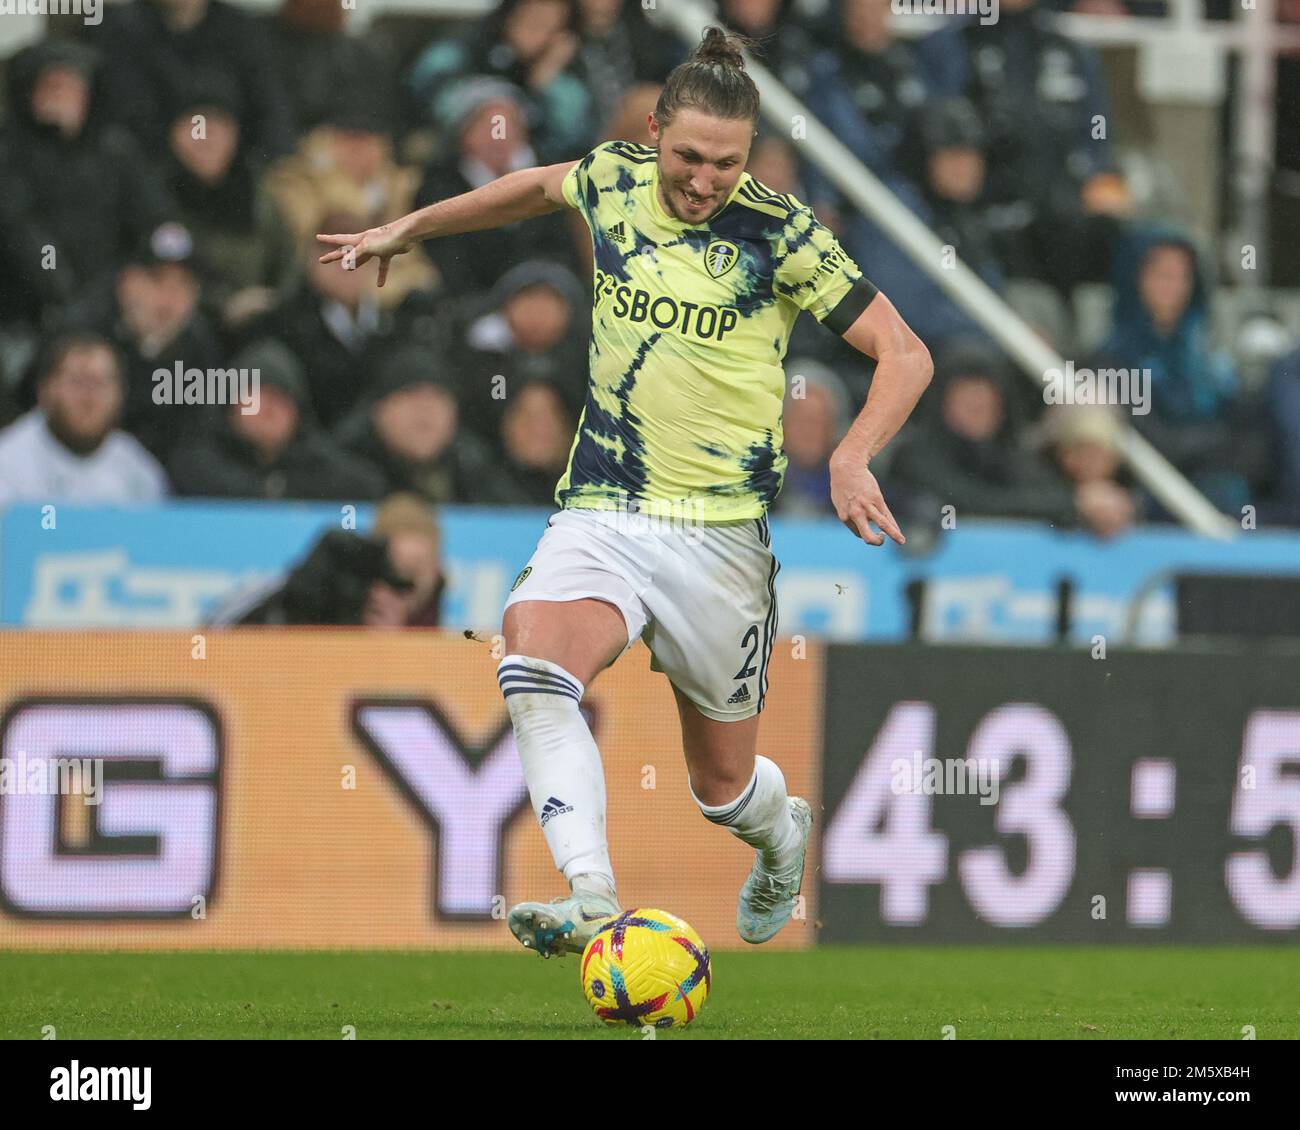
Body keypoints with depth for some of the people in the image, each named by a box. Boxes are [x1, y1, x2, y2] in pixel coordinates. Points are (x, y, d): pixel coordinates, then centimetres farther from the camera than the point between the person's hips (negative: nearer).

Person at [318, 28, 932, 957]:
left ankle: (783, 836, 47)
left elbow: (905, 355, -9)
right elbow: (544, 185, 26)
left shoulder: (779, 233, -10)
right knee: (532, 671, -30)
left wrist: (853, 457, -26)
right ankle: (593, 904, -40)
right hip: (599, 517, 2)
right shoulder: (613, 181, 1)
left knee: (724, 787, 9)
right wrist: (409, 228, 32)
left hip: (719, 532, -2)